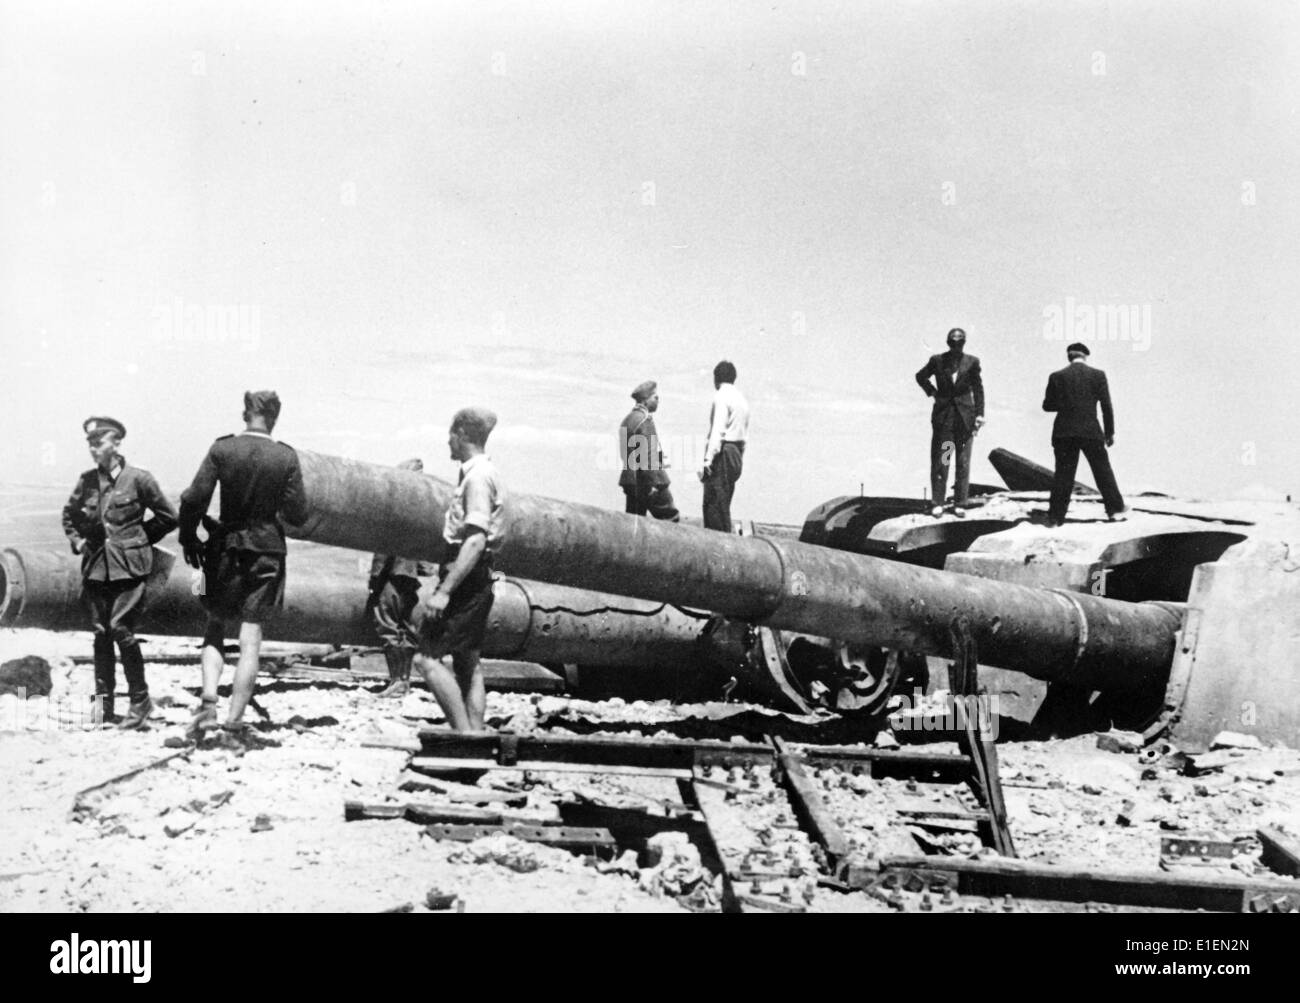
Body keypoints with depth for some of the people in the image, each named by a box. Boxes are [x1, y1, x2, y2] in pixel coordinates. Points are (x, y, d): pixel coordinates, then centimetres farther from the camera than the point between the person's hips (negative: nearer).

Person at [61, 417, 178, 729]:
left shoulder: (138, 479, -5)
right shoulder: (86, 481, 7)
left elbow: (168, 518, 3)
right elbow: (69, 515, 25)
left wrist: (137, 538, 4)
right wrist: (77, 541, 11)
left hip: (128, 567, -4)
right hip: (95, 567, 4)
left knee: (120, 628, -11)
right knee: (100, 632, 3)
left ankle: (140, 700, 1)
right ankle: (103, 701, 10)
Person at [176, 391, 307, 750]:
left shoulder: (221, 449, -7)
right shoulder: (286, 458, -7)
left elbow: (193, 499, -9)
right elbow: (297, 514, -5)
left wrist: (189, 537, 6)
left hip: (226, 548, 1)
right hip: (267, 549, -1)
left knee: (215, 629, 17)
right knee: (250, 639, 2)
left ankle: (208, 705, -1)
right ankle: (234, 726, 1)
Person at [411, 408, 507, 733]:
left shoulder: (477, 476, -14)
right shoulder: (486, 474, 17)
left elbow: (476, 540, -25)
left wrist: (443, 591, -29)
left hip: (464, 580, -10)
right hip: (477, 582, 10)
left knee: (428, 657, -11)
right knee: (468, 665, 12)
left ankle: (464, 731, -14)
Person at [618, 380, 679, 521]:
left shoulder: (628, 419, 17)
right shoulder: (645, 420, -13)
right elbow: (647, 455, -19)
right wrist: (653, 484, -20)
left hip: (631, 481, 9)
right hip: (647, 482, -9)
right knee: (671, 518, -4)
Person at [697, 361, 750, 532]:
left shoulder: (721, 397, -9)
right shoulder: (742, 399, 17)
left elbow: (718, 430, -18)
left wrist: (708, 459, -22)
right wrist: (740, 459, 18)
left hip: (722, 453, -9)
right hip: (737, 453, 9)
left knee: (713, 503, -8)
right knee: (723, 504, 14)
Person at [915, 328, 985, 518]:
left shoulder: (972, 362, 2)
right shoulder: (937, 361, 2)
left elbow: (978, 389, 3)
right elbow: (920, 376, 18)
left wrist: (979, 414, -5)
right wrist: (932, 392, 4)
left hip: (965, 418, 0)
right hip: (943, 416, 0)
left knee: (963, 462, 2)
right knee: (939, 461, -1)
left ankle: (960, 504, 8)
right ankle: (937, 503, 5)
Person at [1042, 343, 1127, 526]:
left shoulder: (1057, 377, 0)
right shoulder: (1097, 375, 0)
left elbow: (1047, 405, 4)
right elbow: (1106, 405, 0)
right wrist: (1110, 432, 8)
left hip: (1064, 433, 1)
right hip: (1091, 432, -1)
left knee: (1062, 475, 4)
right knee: (1103, 471, 11)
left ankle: (1055, 518, 2)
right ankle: (1116, 510, 15)